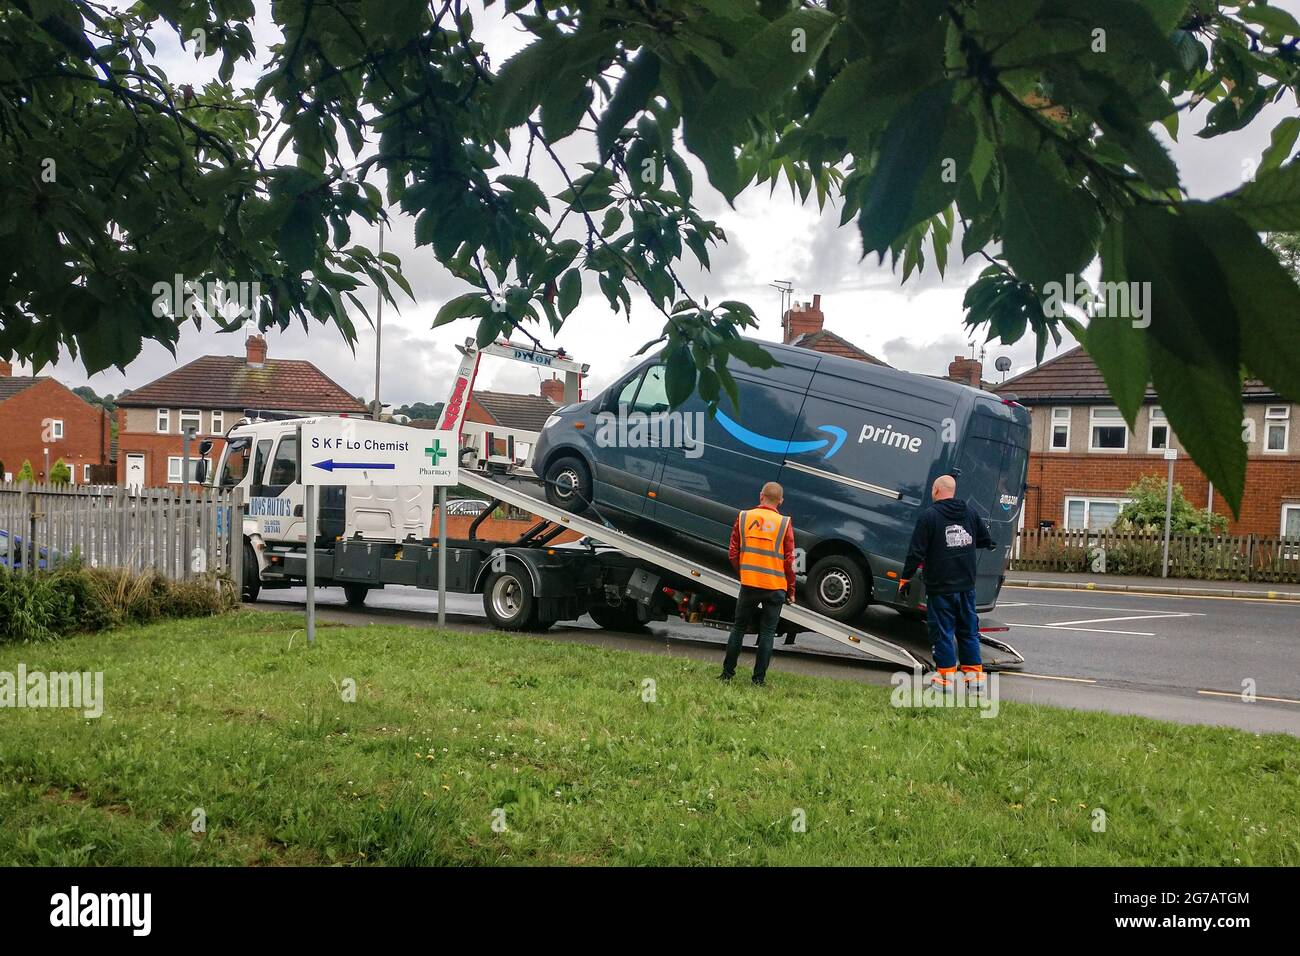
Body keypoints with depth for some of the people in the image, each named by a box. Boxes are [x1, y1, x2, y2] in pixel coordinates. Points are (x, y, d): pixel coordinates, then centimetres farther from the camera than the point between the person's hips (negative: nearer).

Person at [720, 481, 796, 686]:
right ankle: (759, 679, 6)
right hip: (775, 586, -1)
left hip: (749, 584, 1)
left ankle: (727, 672, 16)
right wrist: (791, 590, 5)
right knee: (767, 633, 6)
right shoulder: (784, 523, -5)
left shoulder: (743, 517, 0)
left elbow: (733, 554, 2)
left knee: (738, 628, 13)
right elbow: (789, 560, -5)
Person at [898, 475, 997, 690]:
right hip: (966, 585, 5)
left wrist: (905, 579, -5)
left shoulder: (929, 515, -11)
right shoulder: (970, 512, 6)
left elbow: (916, 552, -13)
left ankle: (947, 676, 6)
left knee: (942, 632, 2)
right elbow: (987, 541, 15)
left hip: (940, 586, -5)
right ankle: (975, 674, 16)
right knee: (969, 630, 13)